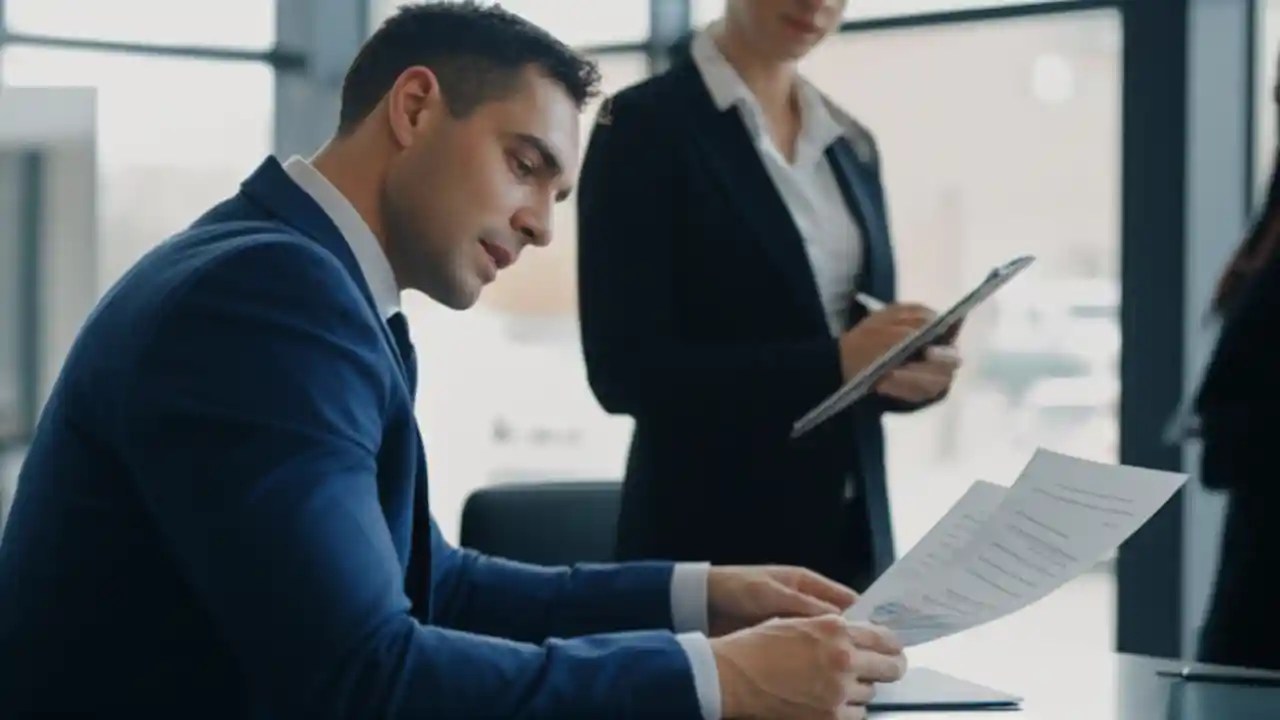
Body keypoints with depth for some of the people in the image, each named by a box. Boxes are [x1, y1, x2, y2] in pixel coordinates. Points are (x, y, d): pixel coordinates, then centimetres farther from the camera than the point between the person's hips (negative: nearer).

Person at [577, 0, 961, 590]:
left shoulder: (851, 144, 14)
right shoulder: (646, 125, -6)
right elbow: (625, 368, -13)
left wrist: (914, 368, -6)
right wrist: (834, 363, -21)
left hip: (850, 531, 6)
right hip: (712, 537, -5)